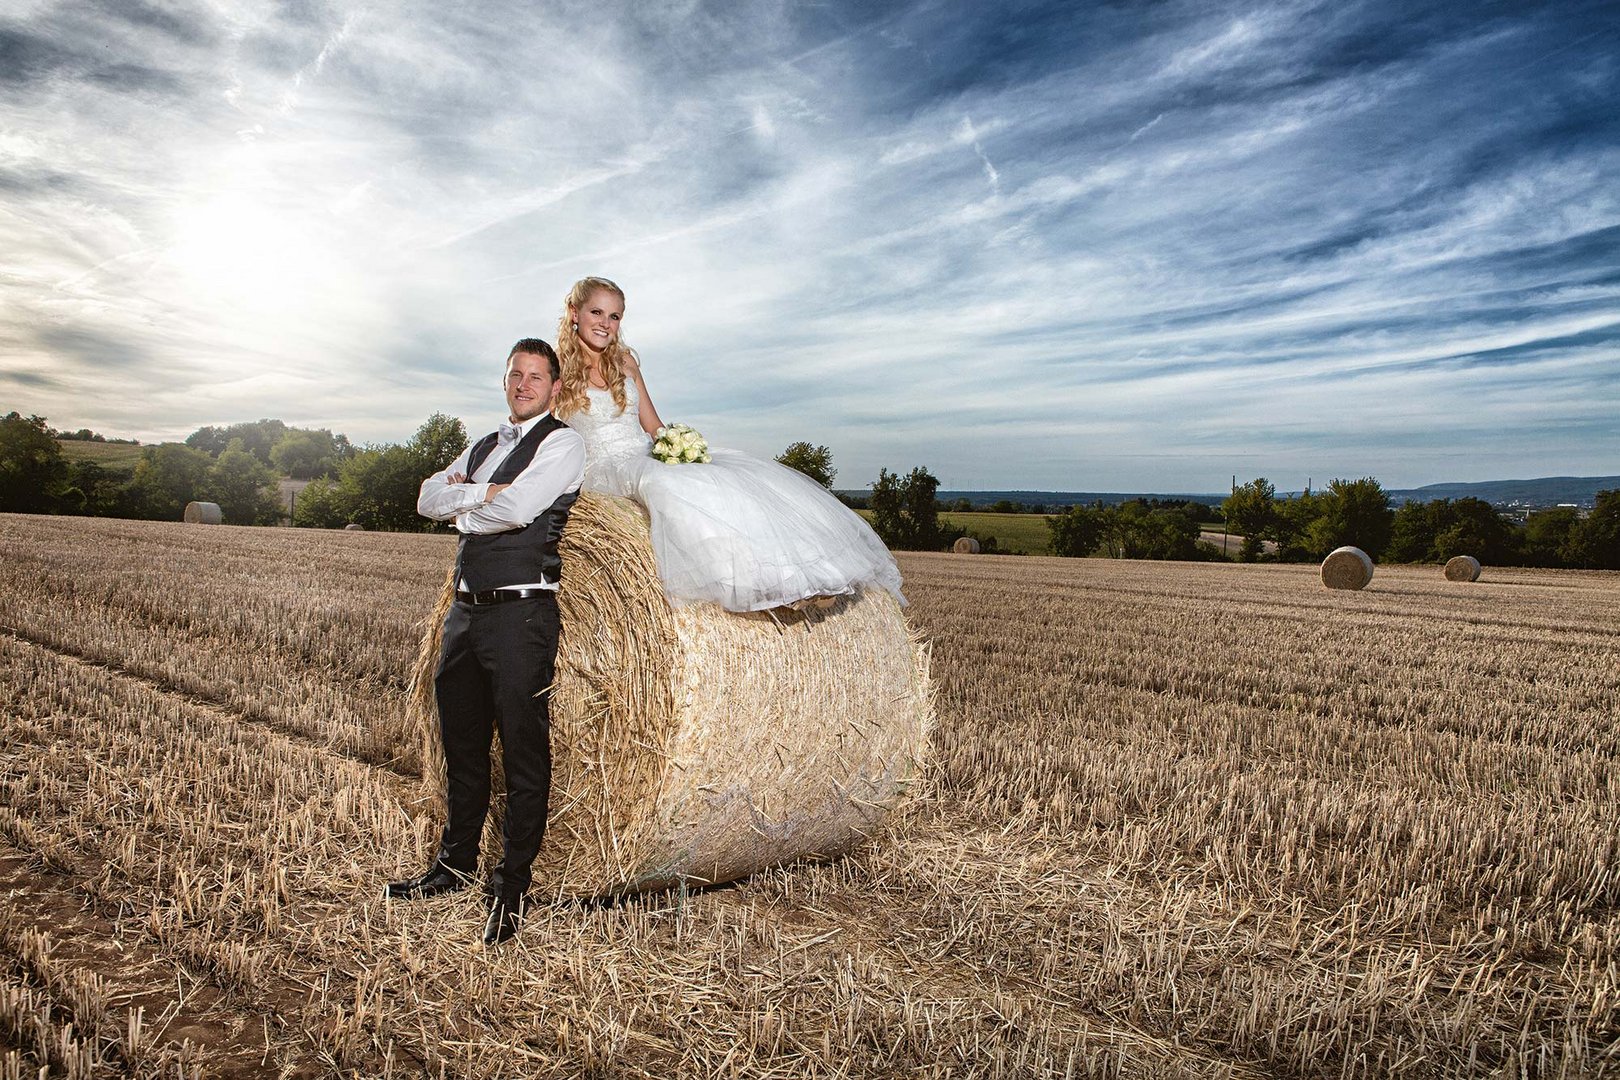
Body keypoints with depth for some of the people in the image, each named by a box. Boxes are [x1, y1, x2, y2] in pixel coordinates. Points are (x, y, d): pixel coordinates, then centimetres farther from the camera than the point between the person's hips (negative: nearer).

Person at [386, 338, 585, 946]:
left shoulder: (562, 442, -4)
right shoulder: (483, 447, 21)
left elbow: (517, 508, -19)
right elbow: (429, 497, 10)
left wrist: (463, 507, -1)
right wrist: (481, 493, -8)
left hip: (521, 615, -8)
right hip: (466, 612, 8)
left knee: (524, 754, -2)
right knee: (462, 748, 16)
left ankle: (512, 886, 9)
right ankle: (456, 866, 32)